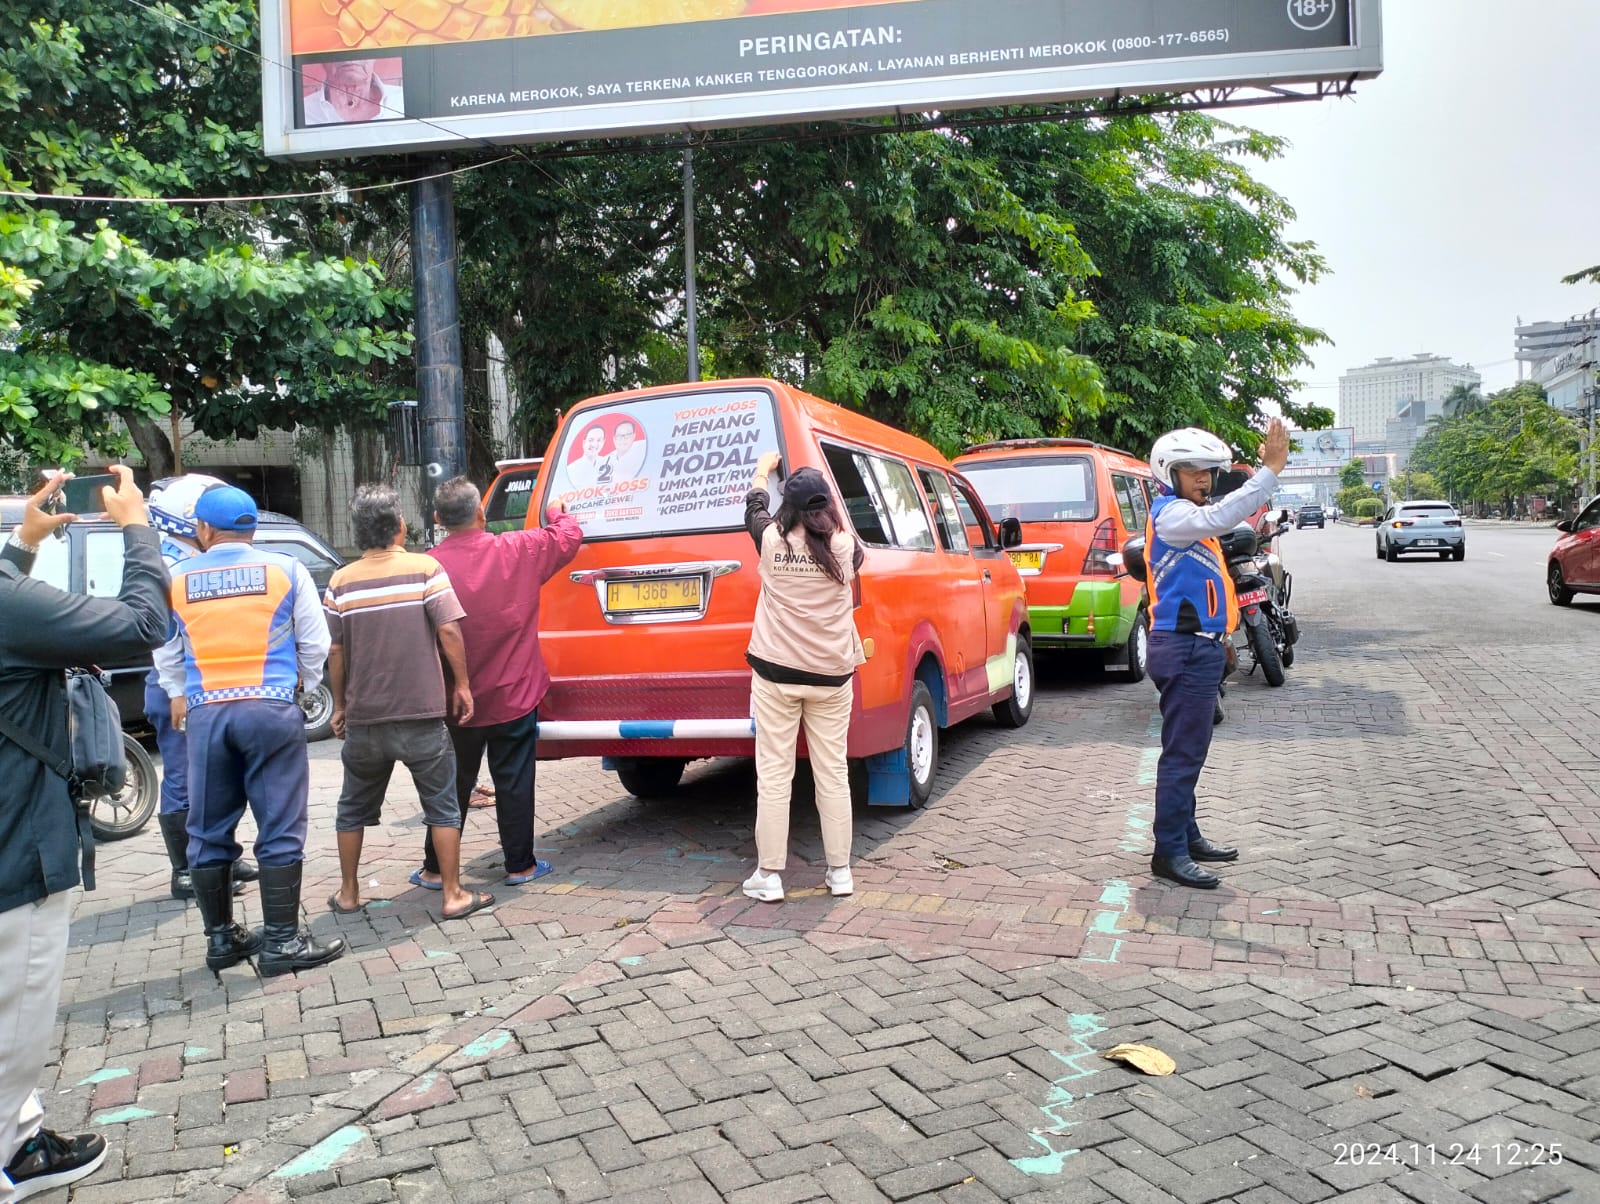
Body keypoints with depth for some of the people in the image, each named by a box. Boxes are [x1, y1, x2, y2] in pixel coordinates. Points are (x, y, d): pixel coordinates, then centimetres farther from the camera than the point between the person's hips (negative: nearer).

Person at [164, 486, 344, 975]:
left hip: (205, 713, 2)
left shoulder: (176, 580, 5)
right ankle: (281, 941, 4)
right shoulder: (285, 570, 1)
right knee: (280, 830, 2)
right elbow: (315, 644, 5)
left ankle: (220, 938, 23)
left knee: (209, 832, 13)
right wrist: (303, 682, 23)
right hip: (271, 709, -2)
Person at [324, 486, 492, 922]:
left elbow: (335, 651, 1)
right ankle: (453, 895, 8)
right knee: (442, 805, 8)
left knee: (354, 807, 19)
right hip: (421, 714, -2)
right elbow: (449, 631, -12)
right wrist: (461, 684, -1)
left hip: (363, 717, 3)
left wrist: (340, 705, 12)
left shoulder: (342, 581, -1)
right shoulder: (425, 568, -7)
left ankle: (348, 894, 27)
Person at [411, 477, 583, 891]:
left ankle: (436, 869, 22)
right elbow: (569, 537, 7)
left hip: (457, 702, 0)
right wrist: (557, 513, 29)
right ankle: (520, 865, 18)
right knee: (514, 783, 10)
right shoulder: (518, 550, -10)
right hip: (515, 697, 0)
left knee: (453, 784, 13)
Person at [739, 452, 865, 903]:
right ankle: (839, 872, 17)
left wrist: (763, 467, 36)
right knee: (833, 774, 9)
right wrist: (828, 509, 35)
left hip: (775, 673, -1)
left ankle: (769, 876, 8)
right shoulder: (844, 547, -3)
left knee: (774, 777, 4)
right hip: (831, 675, 2)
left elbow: (754, 507, 18)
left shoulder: (771, 541, -4)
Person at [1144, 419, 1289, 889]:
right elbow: (1220, 518, -34)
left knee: (1189, 752, 17)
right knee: (1182, 754, -8)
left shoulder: (1186, 515, 20)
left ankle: (1186, 835, 27)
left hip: (1198, 647, 11)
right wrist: (1271, 470, -36)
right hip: (1186, 650, -11)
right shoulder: (1170, 514, -13)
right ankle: (1169, 853, -3)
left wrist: (1216, 638, 24)